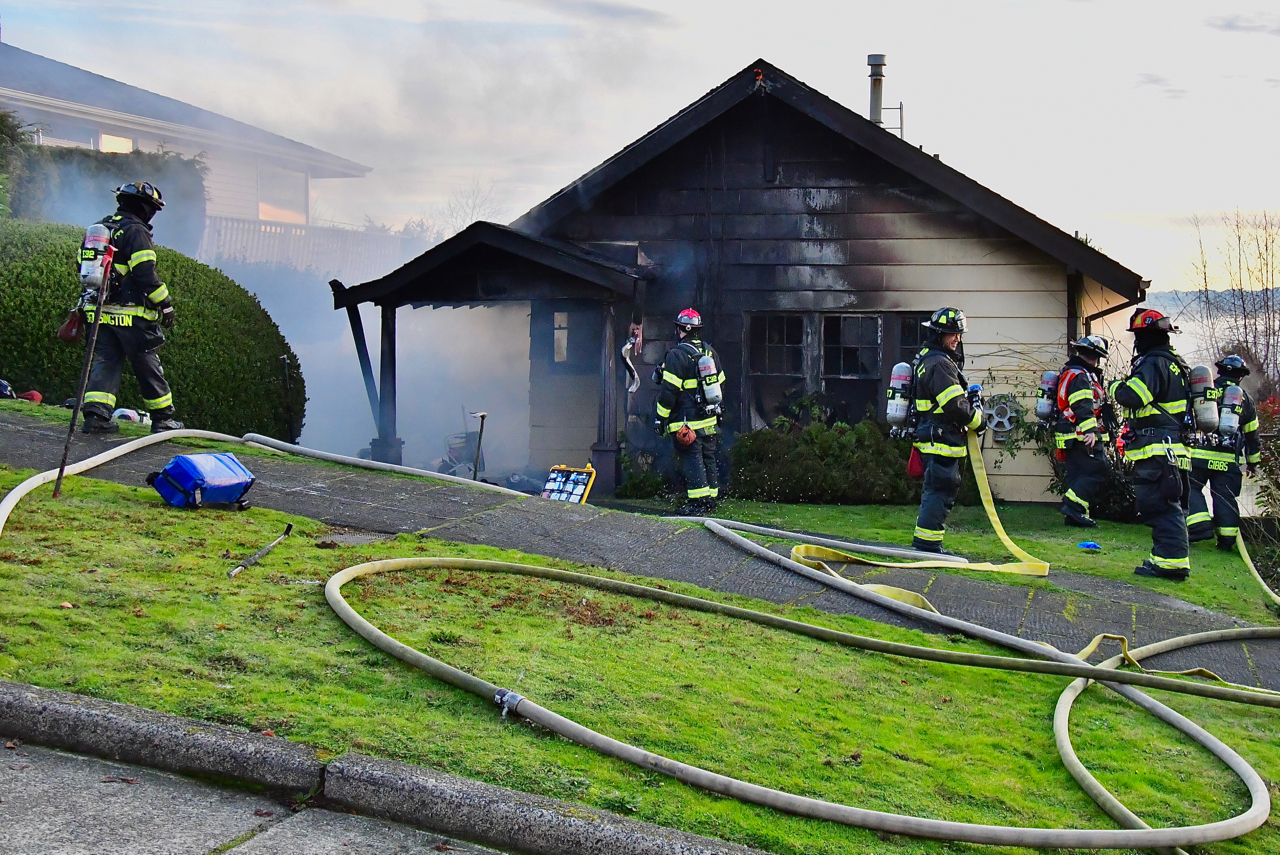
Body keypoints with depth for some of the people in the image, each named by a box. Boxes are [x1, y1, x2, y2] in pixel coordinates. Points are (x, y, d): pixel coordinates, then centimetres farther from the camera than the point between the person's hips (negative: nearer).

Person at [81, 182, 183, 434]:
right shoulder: (136, 232, -11)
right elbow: (146, 274, -17)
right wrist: (166, 305, -11)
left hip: (100, 310, 7)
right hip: (131, 314, -7)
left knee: (105, 361, 7)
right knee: (147, 365, 3)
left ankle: (96, 414, -5)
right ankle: (162, 418, 12)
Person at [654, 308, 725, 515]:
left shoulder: (677, 355, -14)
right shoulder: (710, 352, 9)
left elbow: (668, 391, -16)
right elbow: (720, 383, 18)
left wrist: (660, 418, -8)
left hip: (687, 423, -7)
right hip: (710, 421, 7)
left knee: (692, 461, -5)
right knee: (709, 460, 13)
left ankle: (697, 504, -7)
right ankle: (711, 500, 19)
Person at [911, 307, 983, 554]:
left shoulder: (927, 358, 18)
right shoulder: (940, 364, -16)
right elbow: (955, 406, -19)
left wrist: (968, 394, 9)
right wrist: (976, 419, -3)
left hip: (934, 439, 11)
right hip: (941, 440, -11)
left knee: (937, 490, 15)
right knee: (941, 490, -8)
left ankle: (926, 542, 20)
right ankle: (927, 542, -6)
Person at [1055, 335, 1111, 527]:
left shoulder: (1070, 373, 22)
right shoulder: (1080, 376, -12)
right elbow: (1083, 407, -23)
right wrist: (1091, 431, -29)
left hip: (1072, 437, 11)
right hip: (1081, 437, -11)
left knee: (1078, 475, 11)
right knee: (1096, 472, -12)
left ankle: (1073, 515, 11)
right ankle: (1073, 506, -19)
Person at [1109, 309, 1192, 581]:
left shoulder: (1153, 362, -13)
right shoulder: (1175, 363, 20)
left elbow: (1132, 397, -24)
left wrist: (1116, 387, -4)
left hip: (1156, 449, -11)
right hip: (1173, 445, 11)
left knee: (1159, 505, -10)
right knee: (1170, 506, 12)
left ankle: (1170, 561, -12)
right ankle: (1170, 559, 16)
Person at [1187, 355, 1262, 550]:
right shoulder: (1246, 400, 13)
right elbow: (1252, 435, 18)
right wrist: (1253, 463, 27)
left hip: (1200, 454, -2)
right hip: (1229, 460, 2)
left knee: (1191, 488, 5)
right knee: (1226, 497, 7)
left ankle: (1200, 527, -11)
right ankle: (1227, 539, 7)